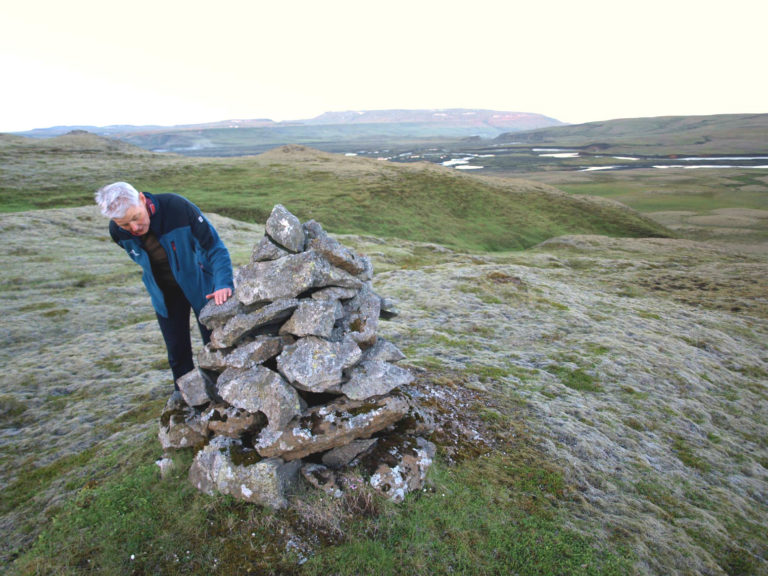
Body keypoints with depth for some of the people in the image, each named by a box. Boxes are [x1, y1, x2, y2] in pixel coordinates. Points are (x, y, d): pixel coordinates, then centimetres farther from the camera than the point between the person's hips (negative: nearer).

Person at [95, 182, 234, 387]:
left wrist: (223, 283, -39)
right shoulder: (118, 232, -15)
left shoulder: (178, 208, -31)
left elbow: (214, 247, -28)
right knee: (177, 353, 10)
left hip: (200, 287, -3)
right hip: (164, 295, 3)